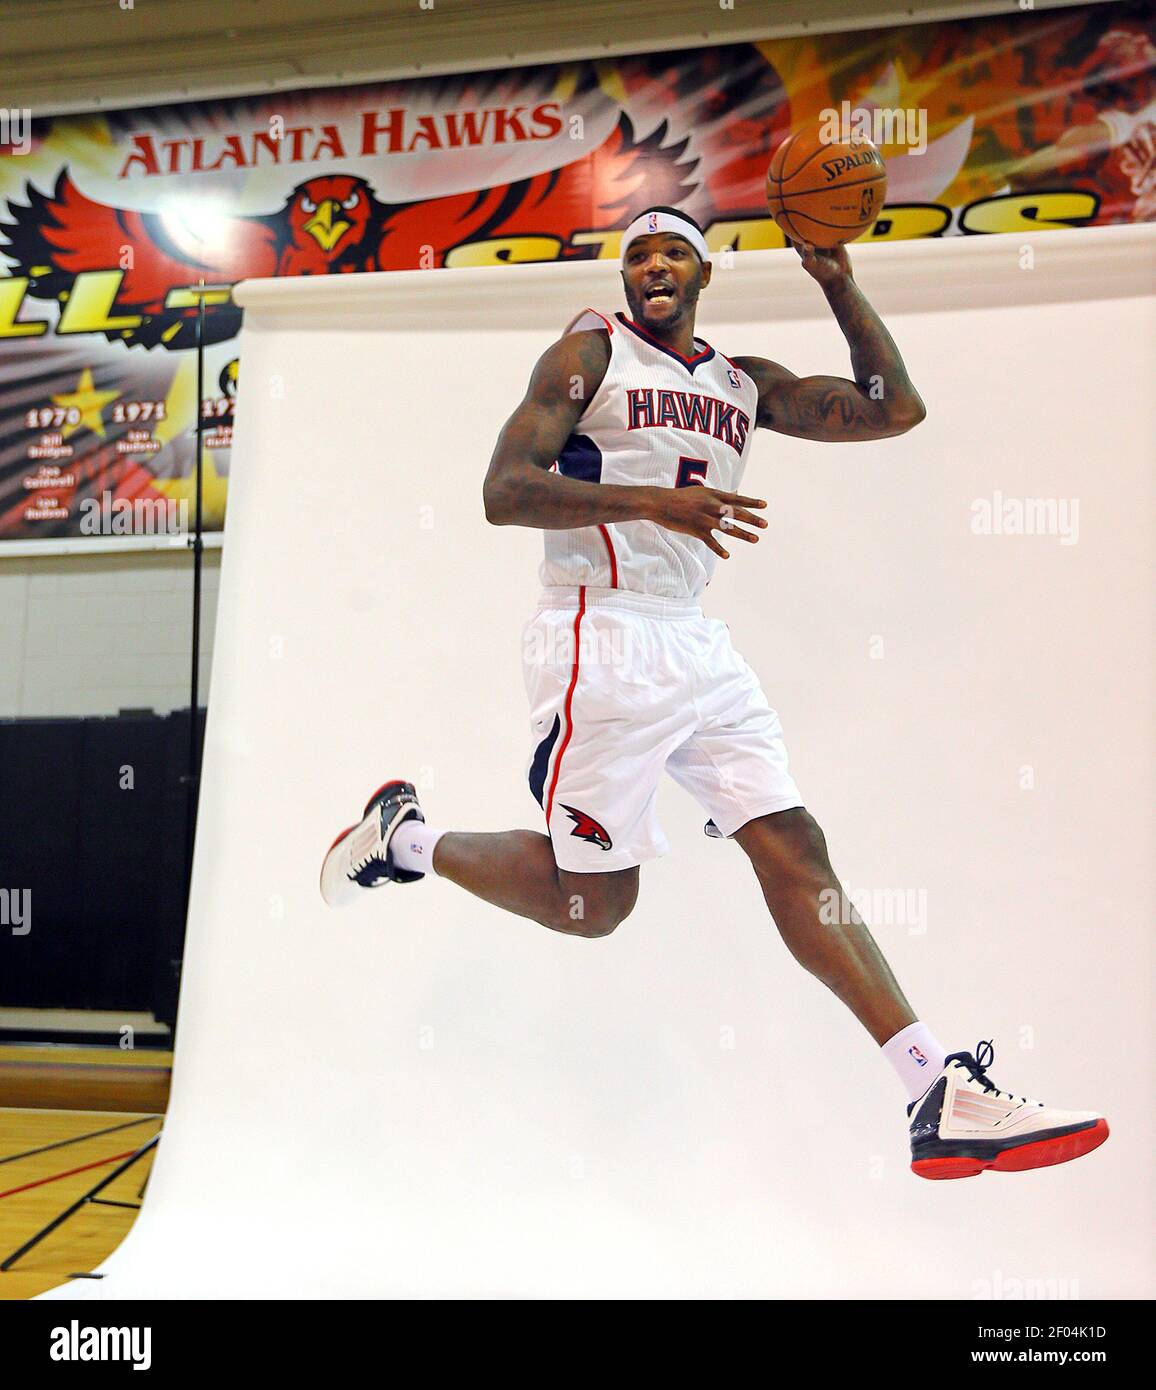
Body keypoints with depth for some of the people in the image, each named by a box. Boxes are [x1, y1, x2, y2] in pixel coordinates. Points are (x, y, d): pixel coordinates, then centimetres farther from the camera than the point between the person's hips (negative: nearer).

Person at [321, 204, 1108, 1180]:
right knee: (594, 900, -1)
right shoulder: (591, 351, 1)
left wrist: (839, 283, 8)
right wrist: (652, 500, -23)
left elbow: (894, 410, 15)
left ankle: (941, 1095, -4)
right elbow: (505, 491, -11)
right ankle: (405, 838, 22)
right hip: (603, 638, -6)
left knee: (795, 852, -2)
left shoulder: (744, 385, 18)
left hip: (698, 643, 6)